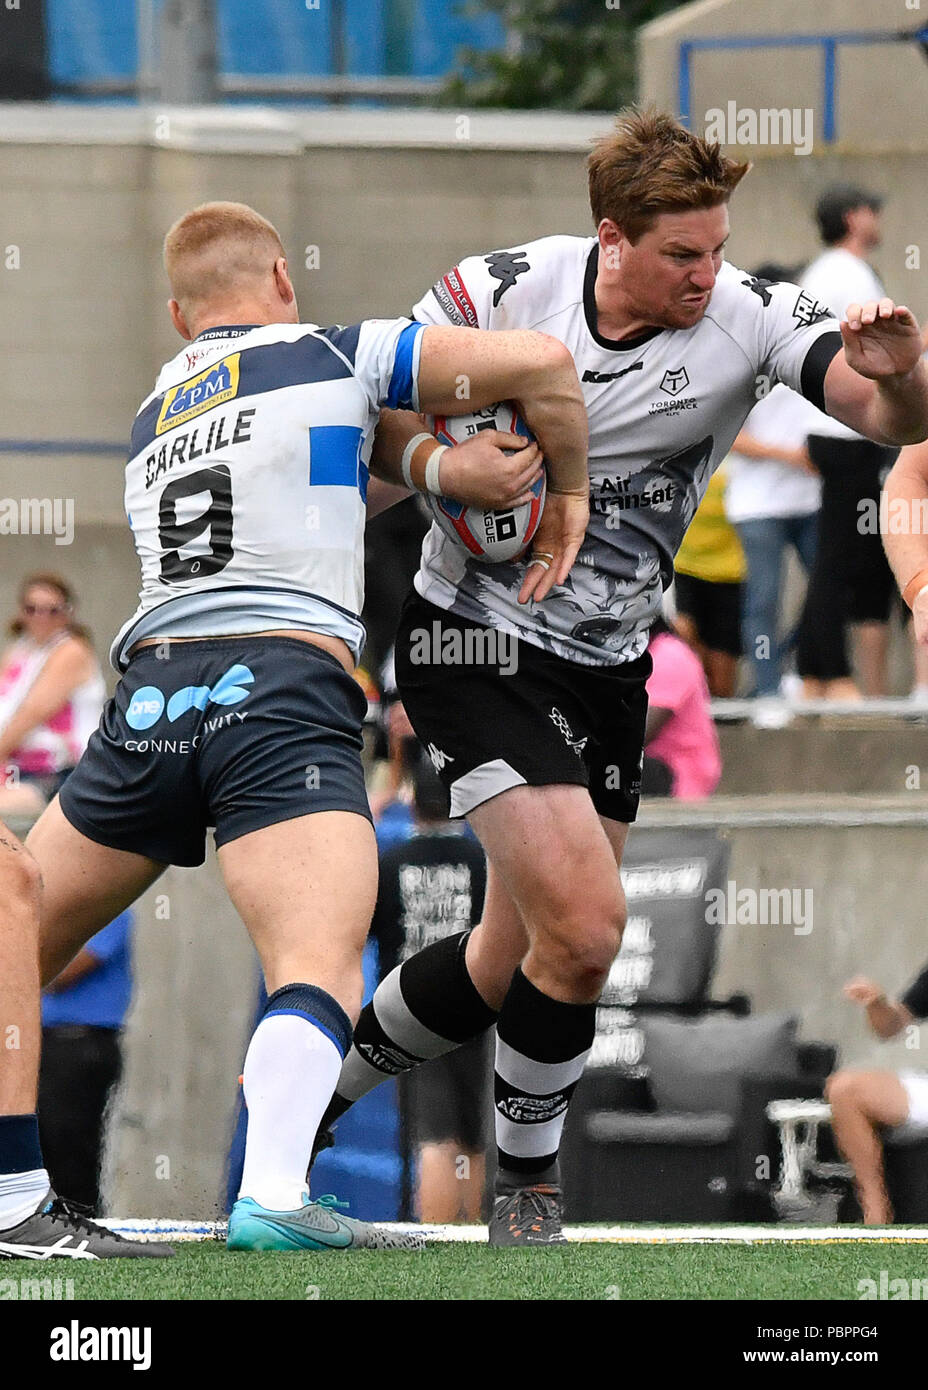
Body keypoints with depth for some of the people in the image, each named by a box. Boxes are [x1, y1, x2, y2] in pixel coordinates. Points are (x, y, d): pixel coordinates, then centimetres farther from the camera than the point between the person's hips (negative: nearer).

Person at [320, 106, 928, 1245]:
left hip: (604, 673, 4)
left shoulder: (744, 317, -13)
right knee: (583, 920, -18)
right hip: (471, 639, -4)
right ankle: (525, 1181, 3)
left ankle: (320, 1076, 36)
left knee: (519, 958, 12)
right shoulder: (511, 289, -15)